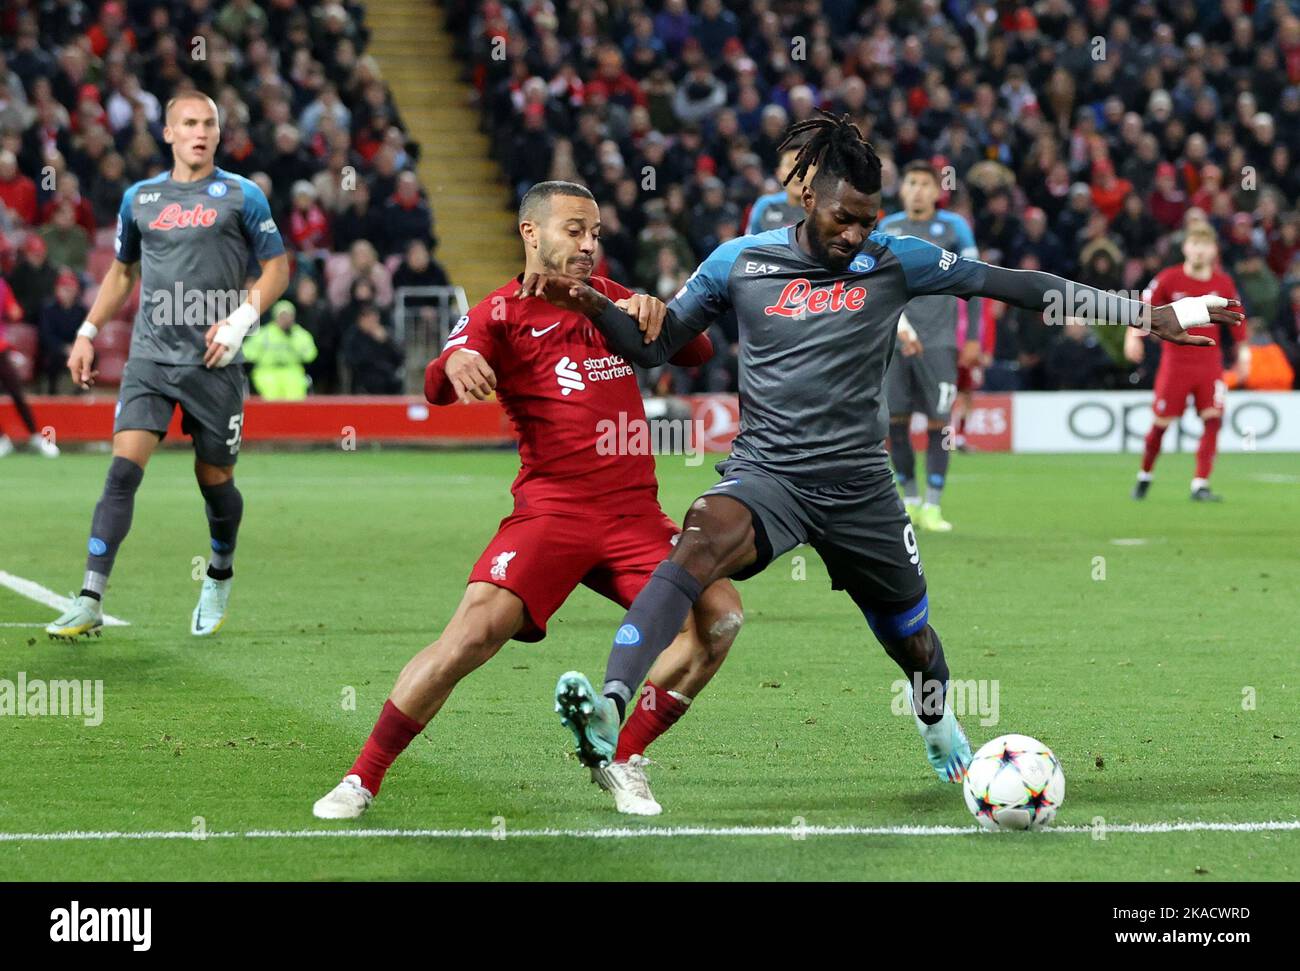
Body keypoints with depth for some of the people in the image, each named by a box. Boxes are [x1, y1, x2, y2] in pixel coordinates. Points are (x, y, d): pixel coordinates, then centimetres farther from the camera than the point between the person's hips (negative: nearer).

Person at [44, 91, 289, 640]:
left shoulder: (241, 196, 2)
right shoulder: (139, 198, 11)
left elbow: (276, 269, 4)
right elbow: (122, 271, 24)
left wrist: (242, 319, -11)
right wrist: (88, 333, 16)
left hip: (214, 363, -2)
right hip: (149, 358, 2)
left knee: (215, 481, 7)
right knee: (123, 471, -14)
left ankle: (219, 578, 36)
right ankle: (90, 603, -18)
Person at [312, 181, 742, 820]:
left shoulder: (608, 298, 17)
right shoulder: (501, 312, 3)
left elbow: (696, 352, 15)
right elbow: (438, 388, -13)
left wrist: (655, 313, -7)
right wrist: (454, 361, -38)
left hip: (634, 512, 4)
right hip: (551, 509, -4)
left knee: (717, 617, -15)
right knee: (476, 629, -23)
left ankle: (623, 762, 0)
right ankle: (361, 779, -11)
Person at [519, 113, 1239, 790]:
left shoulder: (896, 262, 1)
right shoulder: (740, 262, 2)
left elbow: (1013, 285, 2)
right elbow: (653, 345, 10)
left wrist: (1153, 315, 1)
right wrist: (590, 304, -10)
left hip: (860, 487, 2)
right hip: (767, 474, -2)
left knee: (913, 642, 15)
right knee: (706, 536, -36)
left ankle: (944, 741, 52)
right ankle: (608, 713, -50)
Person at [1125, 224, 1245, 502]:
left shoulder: (1223, 283, 1)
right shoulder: (1169, 279, -6)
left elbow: (1237, 319, 13)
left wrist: (1243, 351, 10)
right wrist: (1133, 335, -16)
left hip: (1210, 362, 2)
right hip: (1175, 362, -2)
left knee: (1213, 419, -13)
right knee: (1161, 424, 2)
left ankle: (1200, 485, -10)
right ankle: (1145, 476, 26)